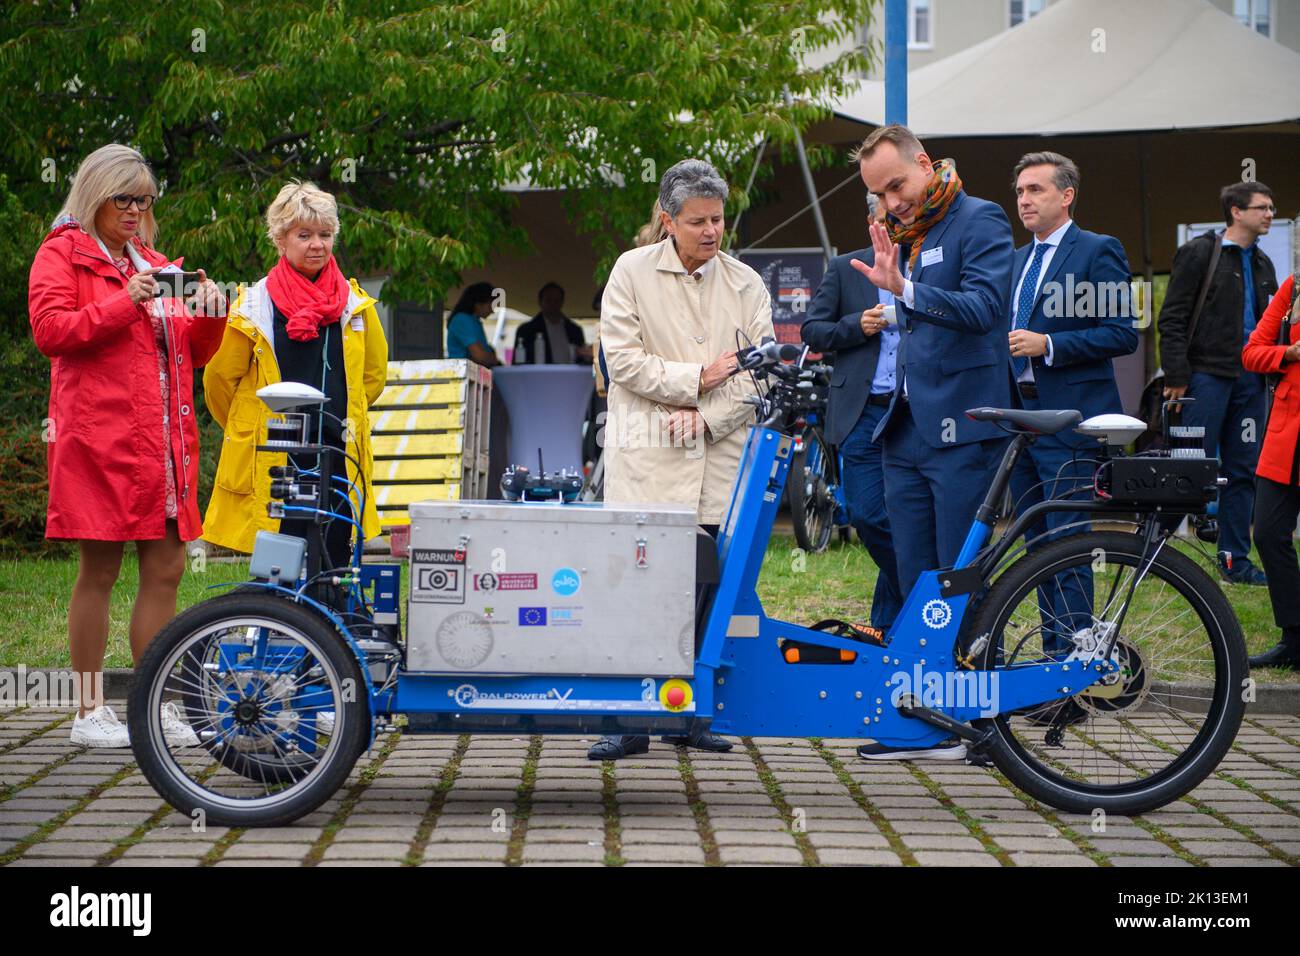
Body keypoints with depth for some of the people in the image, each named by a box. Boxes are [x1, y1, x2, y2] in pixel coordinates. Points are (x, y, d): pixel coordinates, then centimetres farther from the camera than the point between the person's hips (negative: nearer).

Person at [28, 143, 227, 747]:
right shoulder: (63, 254, 5)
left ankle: (153, 705, 12)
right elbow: (49, 329, -9)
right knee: (99, 569, -4)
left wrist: (208, 317, 3)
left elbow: (193, 354, 24)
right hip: (99, 436, -6)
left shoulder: (155, 265, 23)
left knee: (166, 569, 4)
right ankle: (89, 712, 3)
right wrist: (125, 302, -16)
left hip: (163, 439, 6)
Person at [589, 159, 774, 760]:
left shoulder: (746, 284, 10)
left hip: (718, 458, 3)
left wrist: (707, 416, -10)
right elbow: (622, 360, -4)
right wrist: (697, 378, -9)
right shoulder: (632, 272, 3)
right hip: (647, 459, -3)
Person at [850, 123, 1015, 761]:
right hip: (907, 431, 8)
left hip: (961, 432, -8)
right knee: (917, 586, 8)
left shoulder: (980, 222, -5)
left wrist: (905, 288, -30)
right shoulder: (903, 234, 18)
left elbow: (982, 307, -21)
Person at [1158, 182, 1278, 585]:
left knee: (1243, 471, 7)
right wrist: (1176, 377, -14)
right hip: (1207, 374, -7)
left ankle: (1235, 560, 12)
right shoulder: (1198, 254, -4)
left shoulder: (1262, 264, 18)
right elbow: (1172, 320, -7)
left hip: (1249, 379, 7)